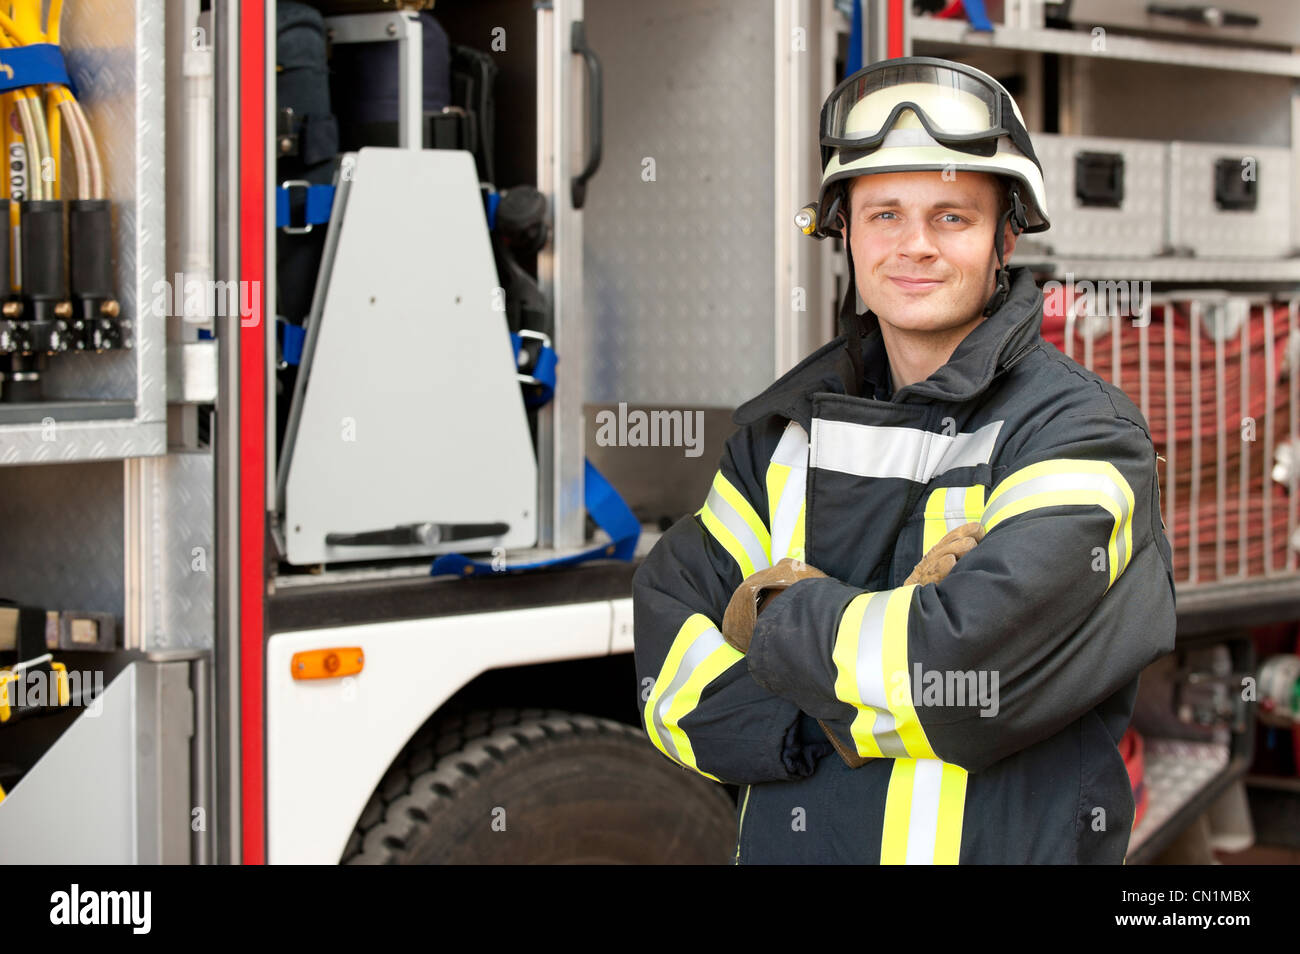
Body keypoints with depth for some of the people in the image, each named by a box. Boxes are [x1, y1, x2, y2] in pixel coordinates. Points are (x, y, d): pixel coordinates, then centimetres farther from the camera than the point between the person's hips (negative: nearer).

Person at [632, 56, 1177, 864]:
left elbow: (967, 669, -27)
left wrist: (773, 616, -11)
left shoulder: (1084, 433, -13)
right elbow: (670, 683, -4)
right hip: (781, 842, 5)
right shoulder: (786, 426, 3)